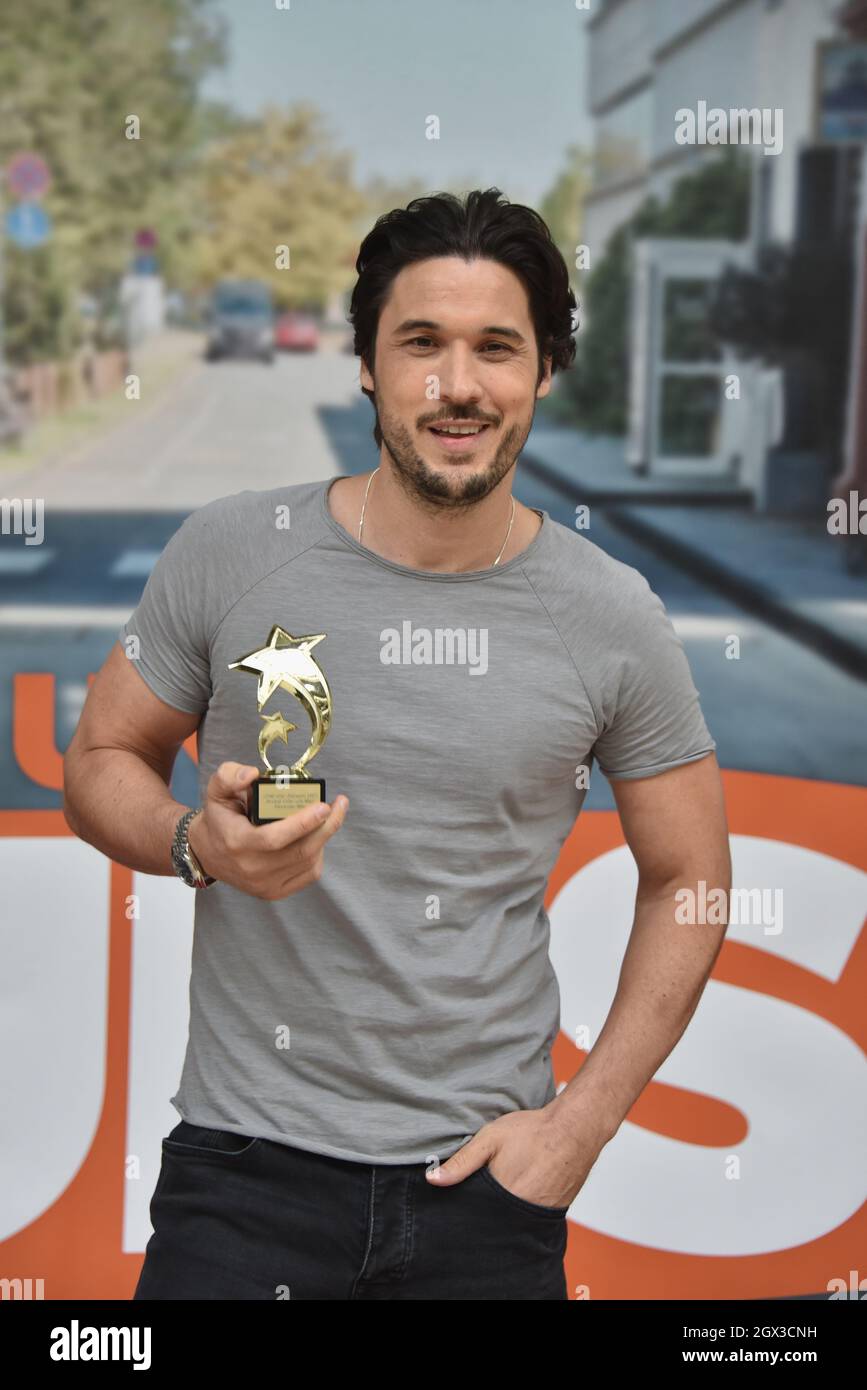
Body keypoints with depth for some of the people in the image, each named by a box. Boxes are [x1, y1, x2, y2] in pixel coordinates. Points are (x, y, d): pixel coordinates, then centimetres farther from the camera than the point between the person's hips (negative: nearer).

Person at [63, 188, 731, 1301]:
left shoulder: (612, 617, -4)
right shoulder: (229, 553, -5)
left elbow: (686, 877, 5)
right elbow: (100, 760, 5)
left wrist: (584, 1121, -2)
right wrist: (199, 844, -17)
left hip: (485, 1169, 1)